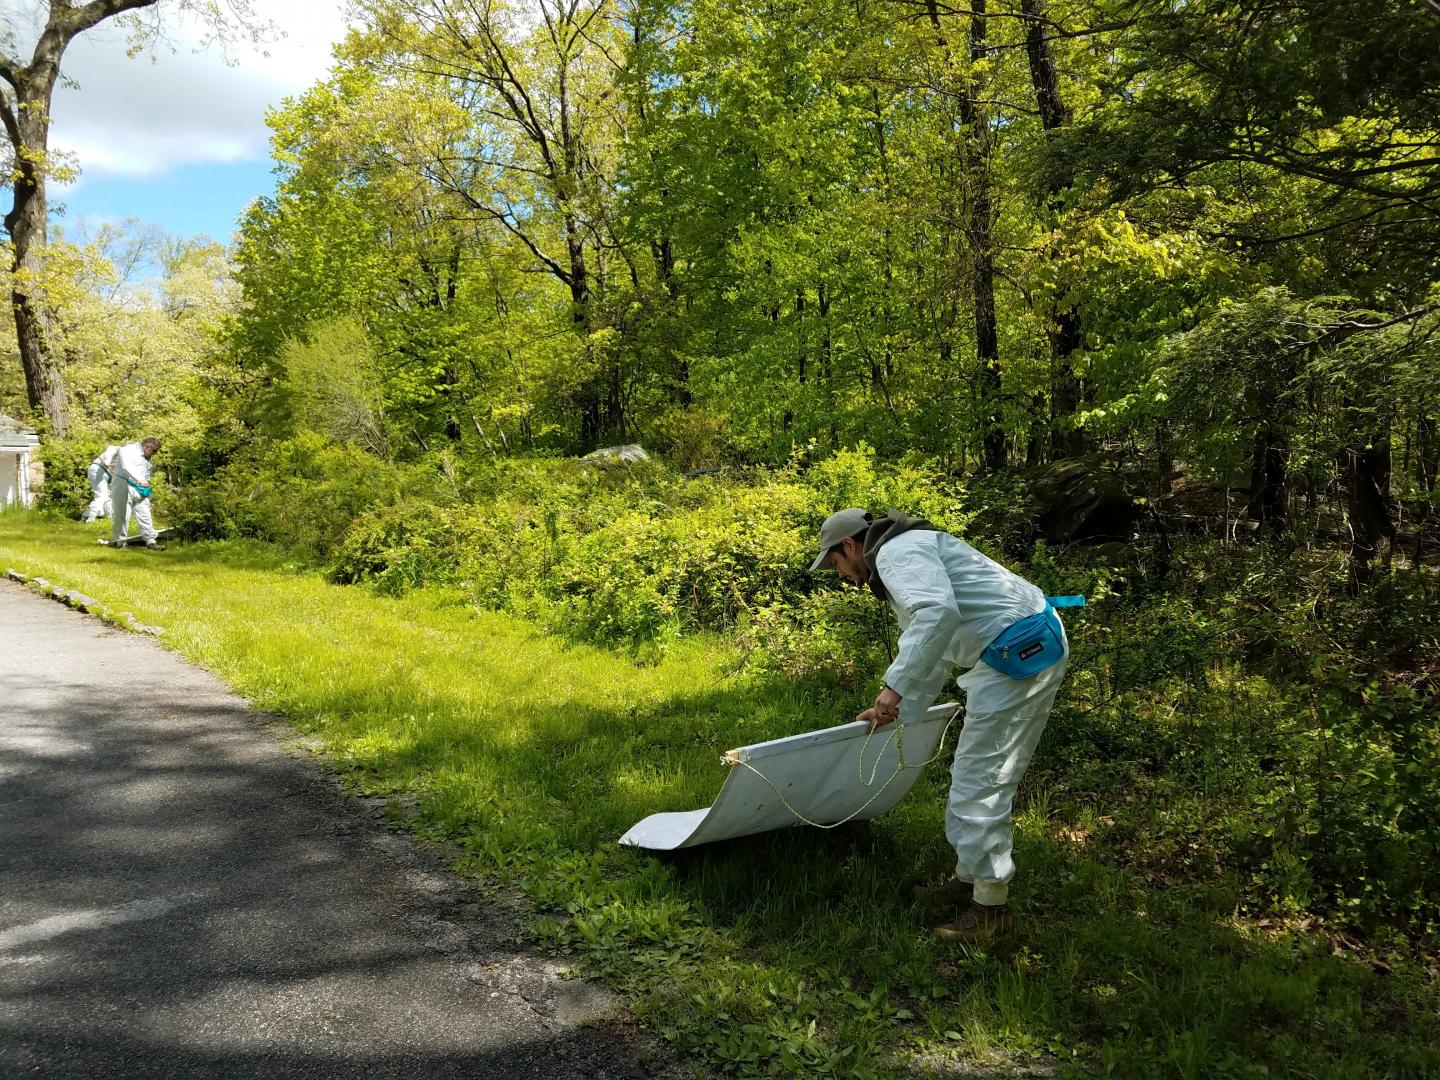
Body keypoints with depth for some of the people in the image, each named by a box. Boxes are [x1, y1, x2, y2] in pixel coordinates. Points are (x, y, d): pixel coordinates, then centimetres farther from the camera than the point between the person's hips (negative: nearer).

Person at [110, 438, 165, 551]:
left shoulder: (147, 457, 18)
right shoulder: (128, 450, -9)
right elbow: (127, 466, -27)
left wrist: (147, 490, 12)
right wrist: (140, 480, -39)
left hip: (140, 489, 7)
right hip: (124, 485, -7)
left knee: (145, 515, 0)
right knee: (121, 515, -3)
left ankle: (151, 541, -3)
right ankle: (119, 541, 6)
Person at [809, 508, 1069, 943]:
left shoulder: (896, 551, -8)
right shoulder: (913, 558, 25)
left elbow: (939, 613, -28)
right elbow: (935, 658, 31)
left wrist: (895, 686, -23)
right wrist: (898, 710, 30)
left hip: (1019, 652, -11)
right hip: (1030, 648, 11)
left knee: (980, 782, -3)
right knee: (975, 775, 19)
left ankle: (991, 906, 9)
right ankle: (969, 879, 31)